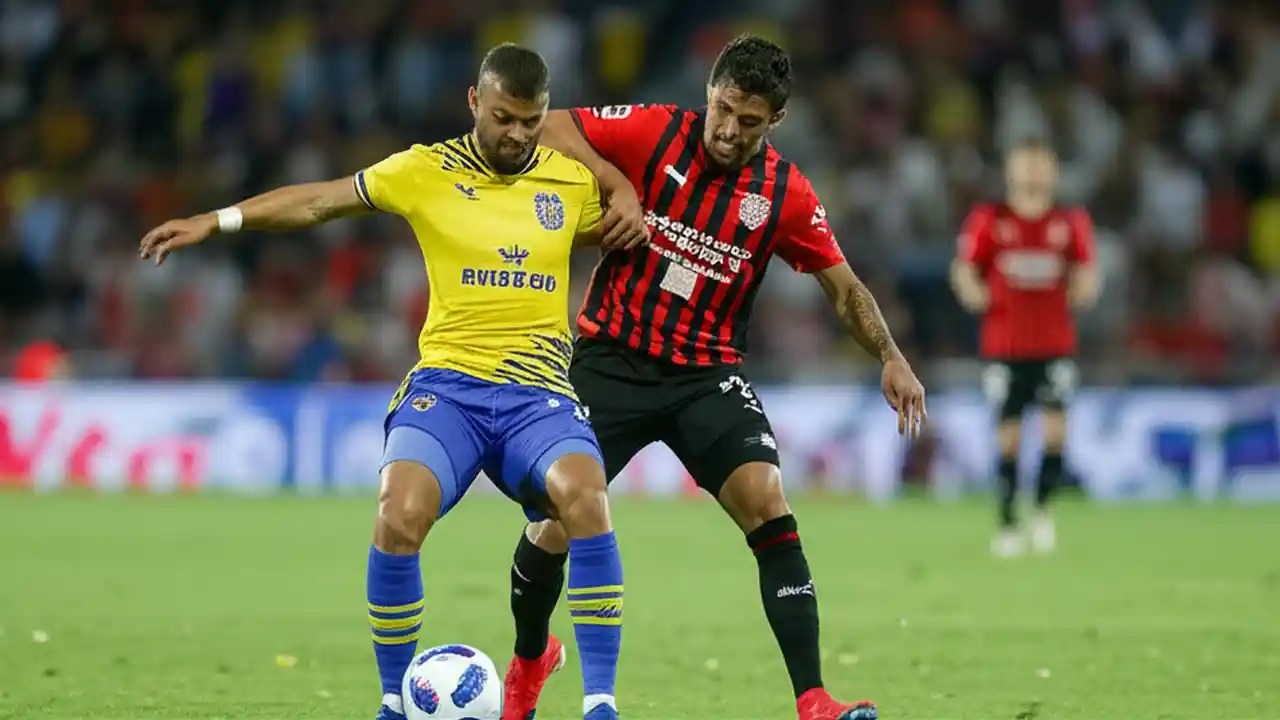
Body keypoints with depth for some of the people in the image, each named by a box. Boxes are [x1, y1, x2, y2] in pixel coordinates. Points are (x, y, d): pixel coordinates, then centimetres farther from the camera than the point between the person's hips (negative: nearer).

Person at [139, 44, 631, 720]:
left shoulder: (573, 181, 8)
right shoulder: (427, 171, 4)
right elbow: (319, 201, 11)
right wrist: (215, 220, 6)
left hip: (539, 391, 1)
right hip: (446, 384, -1)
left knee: (584, 496, -31)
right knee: (399, 516, -27)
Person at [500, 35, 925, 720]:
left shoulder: (785, 193, -4)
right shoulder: (652, 132, -9)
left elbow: (844, 286, 3)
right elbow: (549, 127, -6)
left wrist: (890, 359, -11)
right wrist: (617, 183, -19)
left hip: (707, 373, 1)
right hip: (611, 358, -1)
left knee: (766, 501, -21)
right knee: (556, 524, -4)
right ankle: (529, 660, 30)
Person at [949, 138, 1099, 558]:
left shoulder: (1070, 223, 6)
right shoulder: (988, 221, 1)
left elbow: (1084, 270, 13)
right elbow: (964, 268, 4)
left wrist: (1083, 288, -8)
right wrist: (972, 291, -15)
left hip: (1055, 345, 1)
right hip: (1004, 346, -1)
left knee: (1055, 428, -11)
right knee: (1008, 436, -1)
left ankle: (1043, 508, 11)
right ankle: (1007, 524, 12)